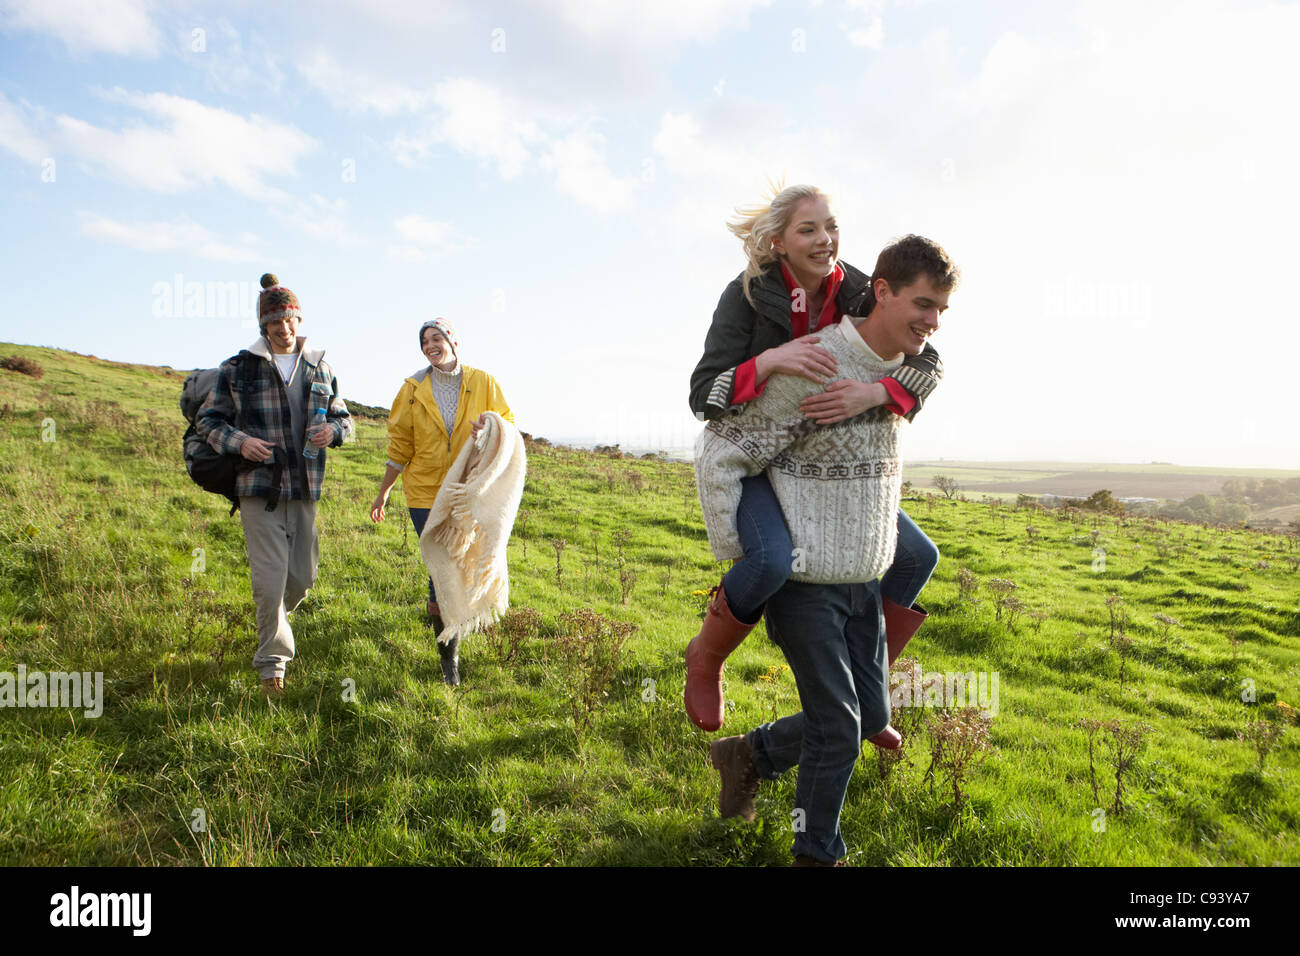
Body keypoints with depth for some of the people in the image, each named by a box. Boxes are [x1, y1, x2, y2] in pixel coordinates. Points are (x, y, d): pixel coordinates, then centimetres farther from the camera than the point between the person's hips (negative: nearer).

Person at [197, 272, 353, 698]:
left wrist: (333, 430, -5)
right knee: (270, 579, -6)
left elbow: (344, 417, 20)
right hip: (258, 488, -3)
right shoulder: (238, 369, 2)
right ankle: (273, 662, 9)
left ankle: (271, 620, 43)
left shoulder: (320, 369, 11)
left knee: (303, 576, 10)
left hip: (305, 489, 4)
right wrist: (238, 441, -12)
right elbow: (207, 419, 8)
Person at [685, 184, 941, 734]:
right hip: (750, 456, -5)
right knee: (771, 560, -34)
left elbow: (929, 363, -13)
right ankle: (705, 660, -3)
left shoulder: (856, 293, -7)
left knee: (917, 556, 2)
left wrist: (871, 395, -34)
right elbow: (703, 397, -21)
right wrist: (770, 360, -38)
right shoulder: (749, 294, -17)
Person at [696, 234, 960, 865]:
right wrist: (737, 558, -15)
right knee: (838, 728, -2)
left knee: (871, 716, 14)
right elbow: (719, 455, -20)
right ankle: (817, 854, 23)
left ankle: (749, 755, 33)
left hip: (865, 580, 8)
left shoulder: (901, 371, 4)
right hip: (805, 581, -8)